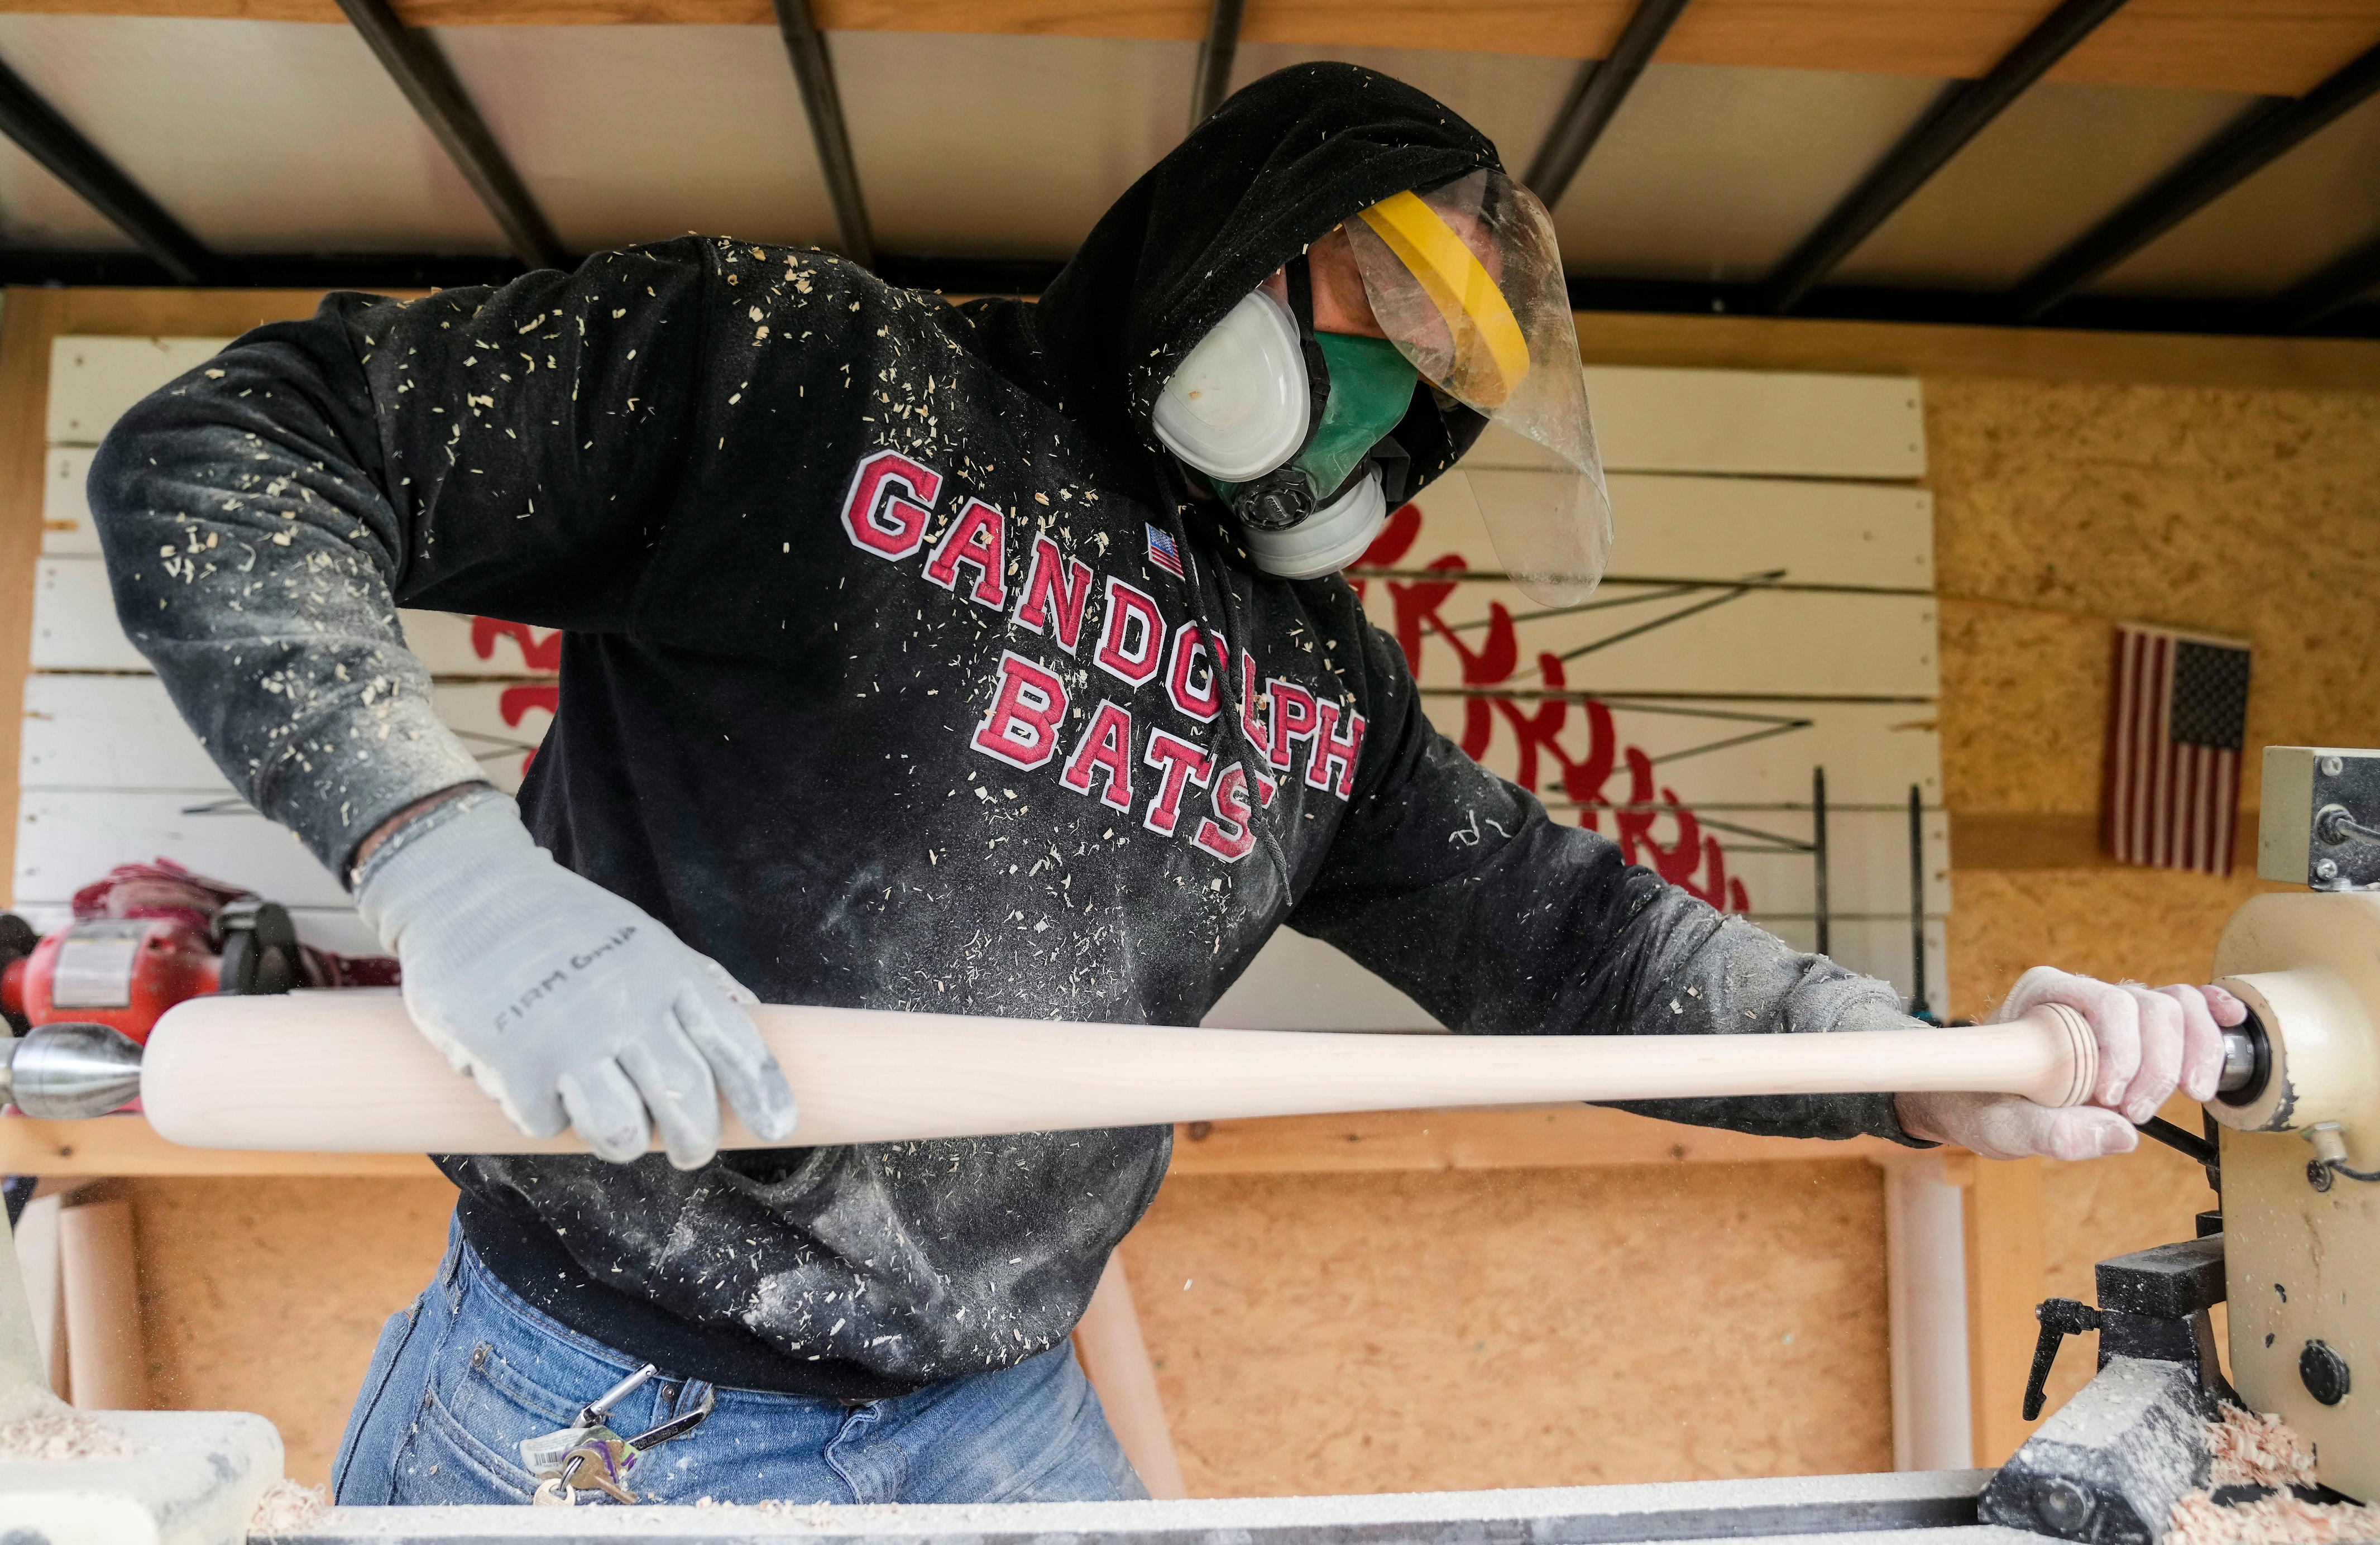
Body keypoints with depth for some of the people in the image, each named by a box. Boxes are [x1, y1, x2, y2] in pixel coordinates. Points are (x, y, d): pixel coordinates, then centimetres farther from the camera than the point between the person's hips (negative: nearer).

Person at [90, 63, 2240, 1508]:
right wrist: (454, 862, -28)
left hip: (1002, 1434, 5)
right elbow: (228, 453, -11)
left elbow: (1557, 926, 10)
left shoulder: (1321, 676, 10)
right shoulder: (803, 367, -8)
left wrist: (1932, 1076, -2)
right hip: (593, 1419, -4)